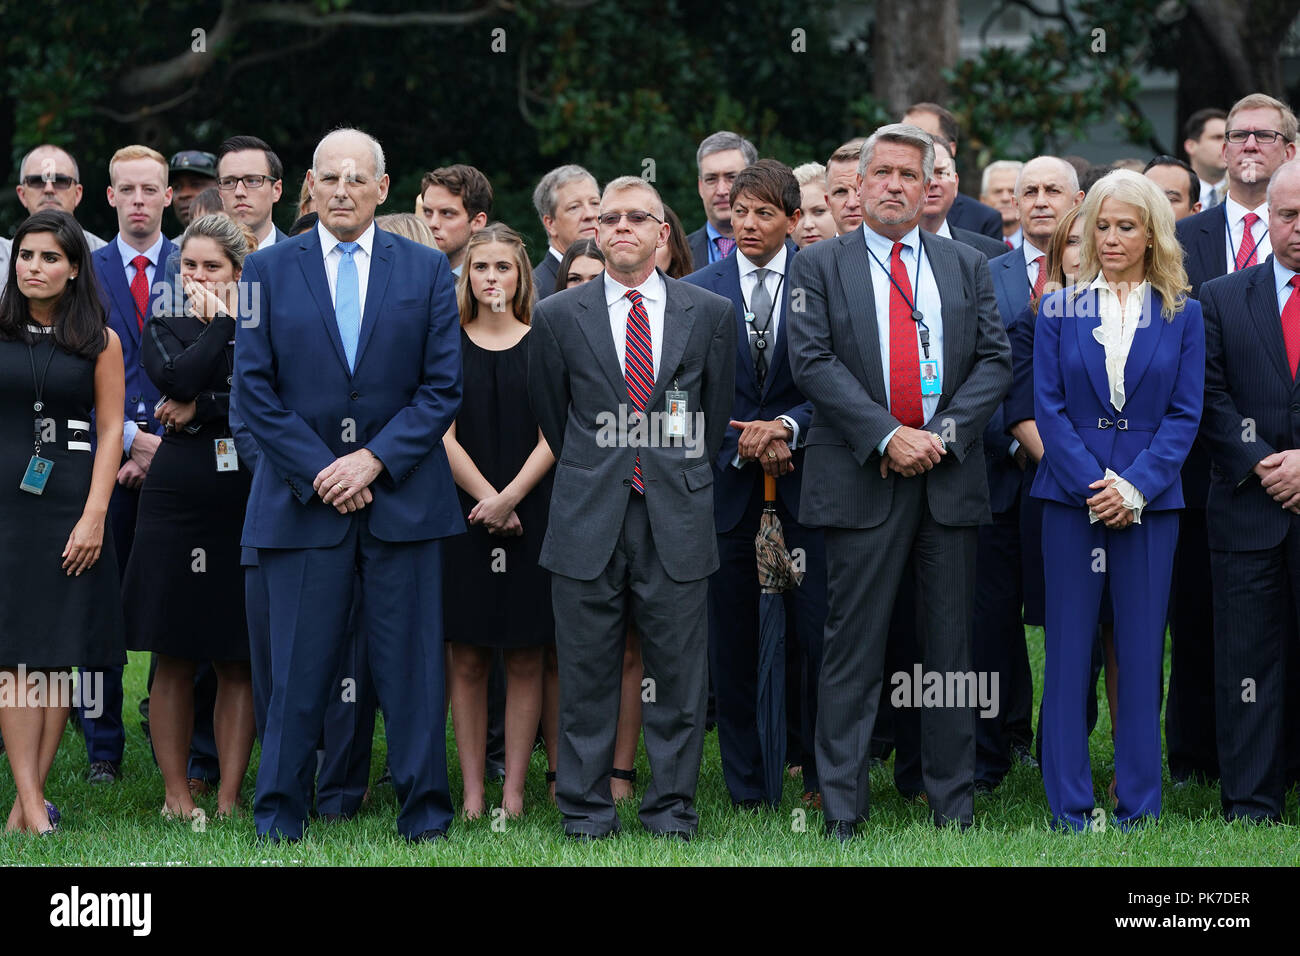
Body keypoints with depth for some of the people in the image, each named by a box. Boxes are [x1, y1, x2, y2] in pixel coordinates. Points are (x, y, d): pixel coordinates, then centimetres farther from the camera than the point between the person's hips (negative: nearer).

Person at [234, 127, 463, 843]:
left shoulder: (427, 270, 6)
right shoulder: (267, 271, 6)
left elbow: (442, 388, 2)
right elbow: (255, 388, 1)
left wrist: (375, 459, -9)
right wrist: (318, 472, -8)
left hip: (401, 492, 0)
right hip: (302, 496, 0)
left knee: (411, 662, 2)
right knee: (298, 666, 0)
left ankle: (423, 809, 11)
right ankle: (280, 811, 9)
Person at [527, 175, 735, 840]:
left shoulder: (711, 316, 7)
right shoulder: (557, 317, 5)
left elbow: (714, 416, 14)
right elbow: (550, 414, 14)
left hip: (677, 520, 0)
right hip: (589, 522, 0)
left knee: (678, 670, 3)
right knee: (586, 675, 3)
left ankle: (672, 807, 11)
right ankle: (586, 807, 11)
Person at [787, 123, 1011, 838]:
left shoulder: (967, 266, 14)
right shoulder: (819, 267, 5)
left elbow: (995, 358, 7)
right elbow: (813, 361, -5)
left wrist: (946, 433, -8)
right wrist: (887, 436, -14)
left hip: (950, 476, 3)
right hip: (861, 478, -3)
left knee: (949, 645, 6)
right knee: (853, 645, -3)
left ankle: (953, 802, 13)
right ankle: (841, 807, 1)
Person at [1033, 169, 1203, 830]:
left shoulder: (1182, 315, 6)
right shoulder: (1059, 309, 6)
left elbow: (1184, 414, 1)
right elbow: (1047, 406, 0)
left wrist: (1134, 486, -12)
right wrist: (1092, 484, -11)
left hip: (1150, 499, 0)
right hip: (1071, 496, 0)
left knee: (1141, 653, 2)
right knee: (1068, 651, 1)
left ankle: (1140, 809, 8)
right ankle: (1069, 809, 5)